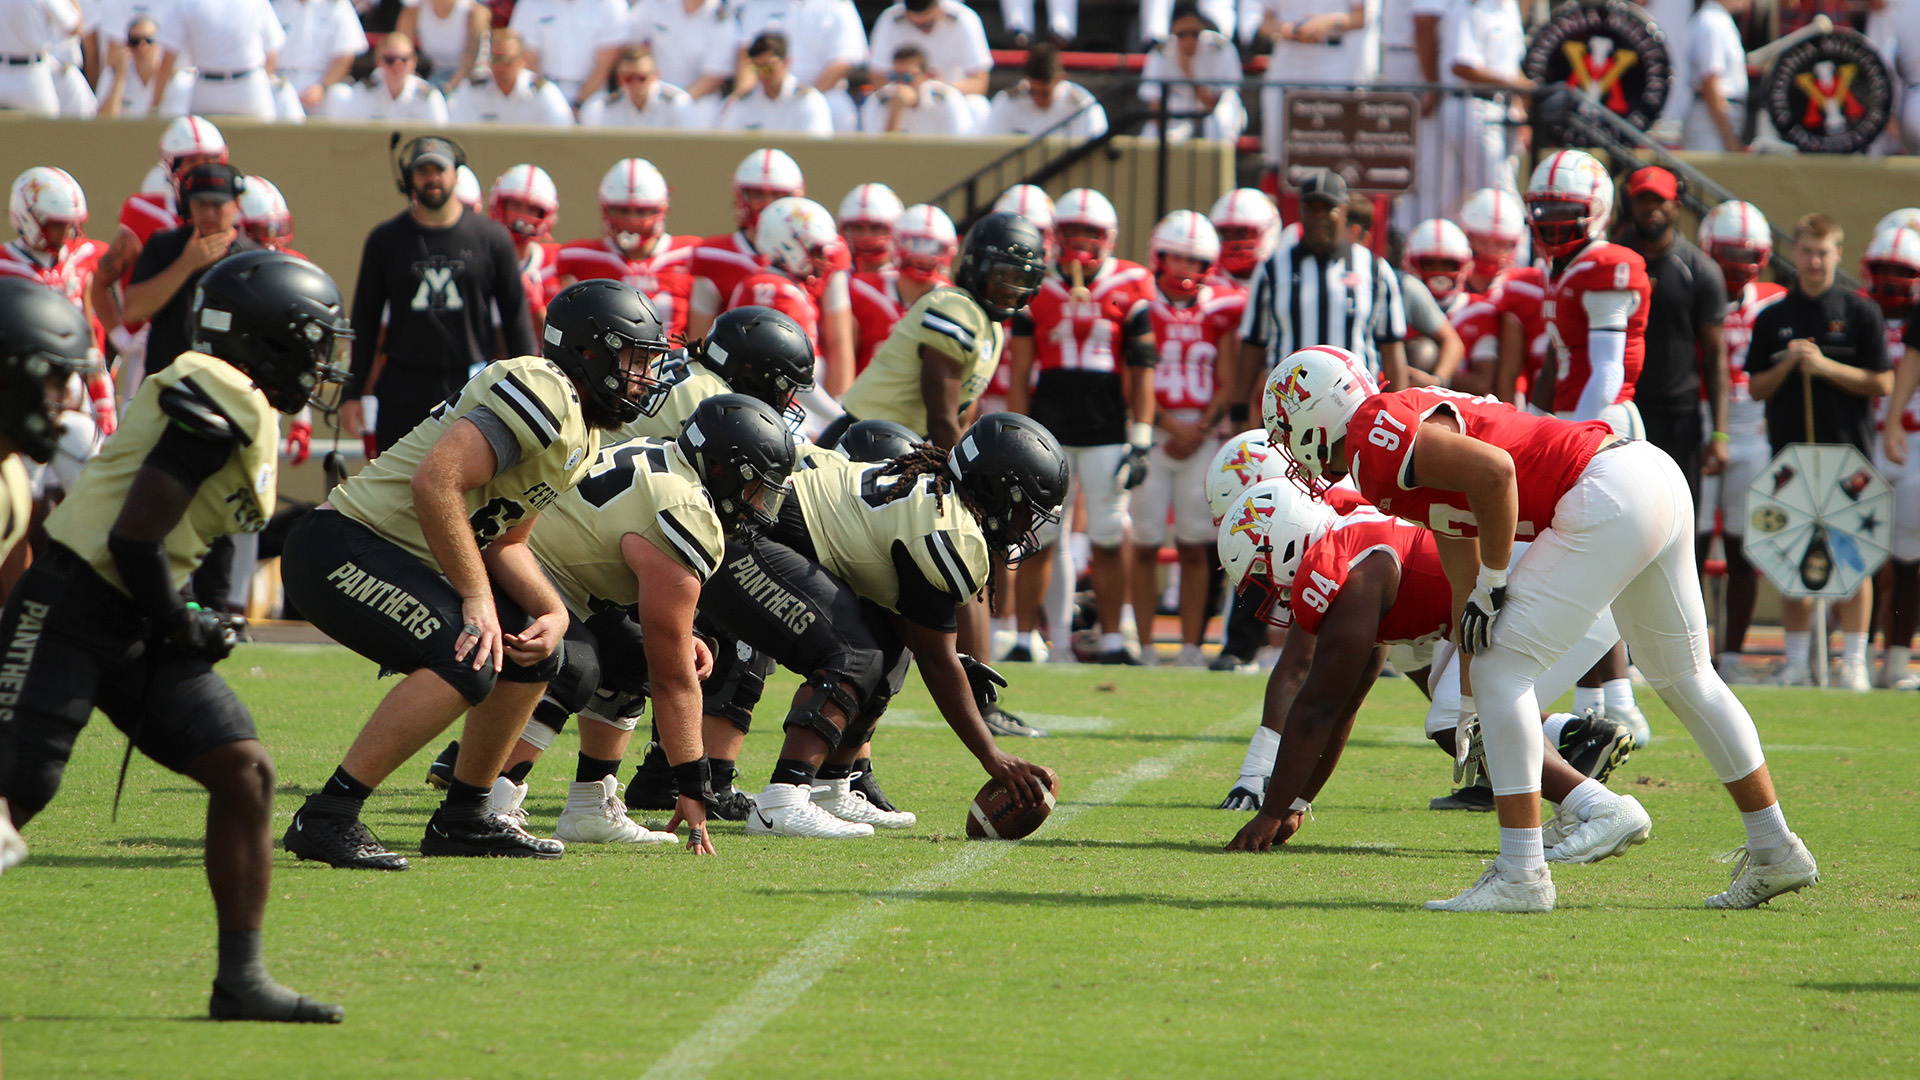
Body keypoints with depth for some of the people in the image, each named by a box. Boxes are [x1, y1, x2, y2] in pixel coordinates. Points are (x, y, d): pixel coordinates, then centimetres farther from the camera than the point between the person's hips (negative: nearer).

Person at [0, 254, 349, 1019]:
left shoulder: (241, 410, 14)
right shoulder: (219, 406, -18)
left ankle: (241, 978, 2)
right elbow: (134, 537, -21)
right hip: (71, 613, -10)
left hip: (138, 631, 10)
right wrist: (180, 625, -10)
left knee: (244, 772, 0)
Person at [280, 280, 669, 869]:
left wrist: (554, 614, -1)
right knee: (467, 662, -26)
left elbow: (504, 541, 17)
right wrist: (477, 598, -23)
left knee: (533, 655, 11)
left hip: (405, 560, 11)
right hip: (341, 549, -11)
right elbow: (436, 483, -29)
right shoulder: (542, 393, -19)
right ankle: (326, 819, -23)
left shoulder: (582, 436, 14)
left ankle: (463, 818, 21)